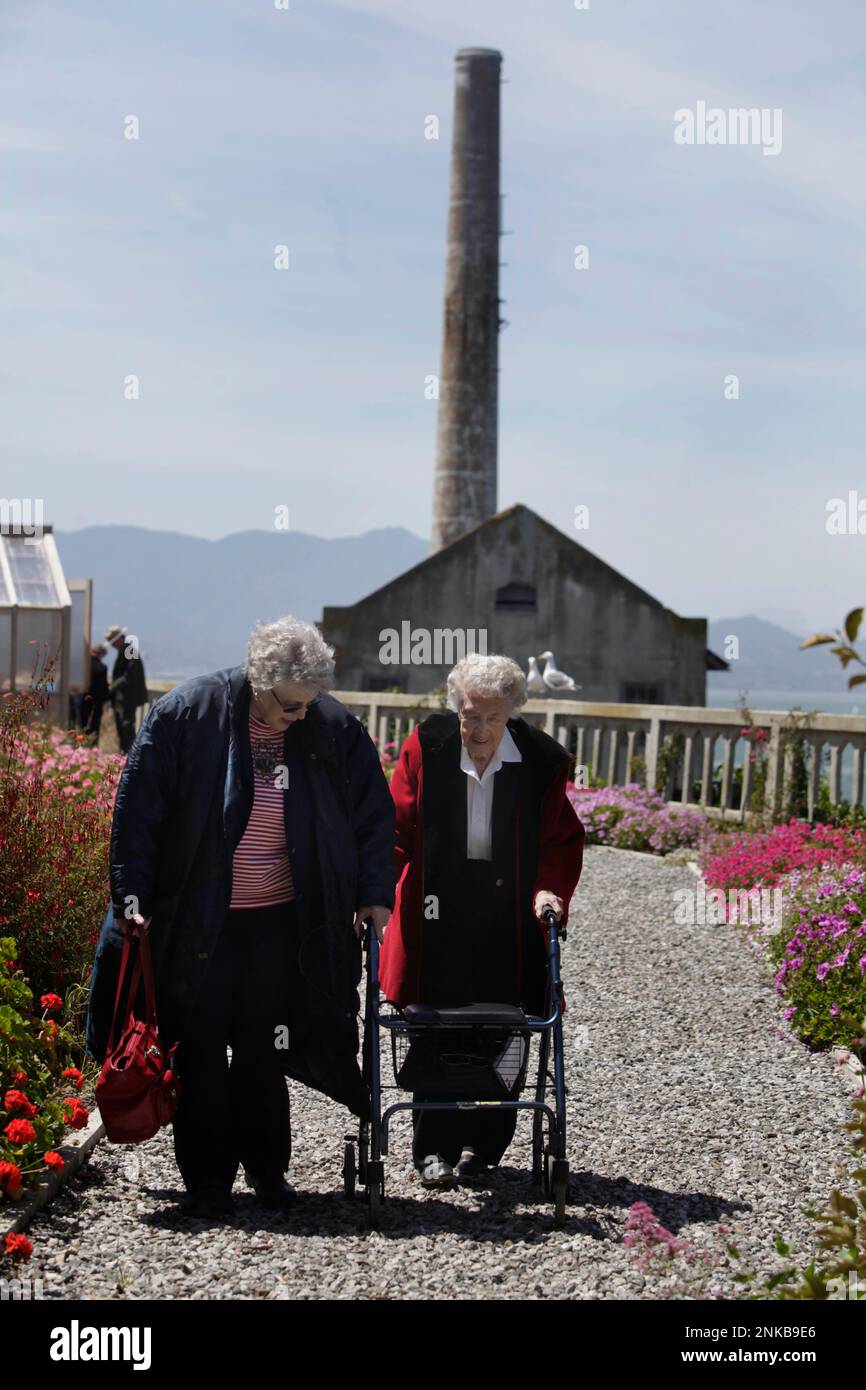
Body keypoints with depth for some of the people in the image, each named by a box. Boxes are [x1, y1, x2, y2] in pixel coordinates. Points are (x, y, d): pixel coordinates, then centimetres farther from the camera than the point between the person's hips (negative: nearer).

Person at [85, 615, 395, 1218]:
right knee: (201, 1049, 5)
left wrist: (375, 894, 0)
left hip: (280, 921, 2)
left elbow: (375, 814, 6)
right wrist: (132, 896, -8)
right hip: (195, 920, -1)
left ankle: (266, 1167, 25)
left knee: (263, 1050, 9)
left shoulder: (333, 727, -4)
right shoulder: (187, 714, -11)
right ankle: (207, 1180, 17)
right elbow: (137, 809, -6)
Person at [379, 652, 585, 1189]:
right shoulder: (427, 748, -4)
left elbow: (563, 838, 5)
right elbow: (398, 827, -1)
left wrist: (549, 888, -12)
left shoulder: (541, 760, -2)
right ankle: (436, 1148, 8)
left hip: (511, 921, 1)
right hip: (437, 917, -1)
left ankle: (482, 1145, 19)